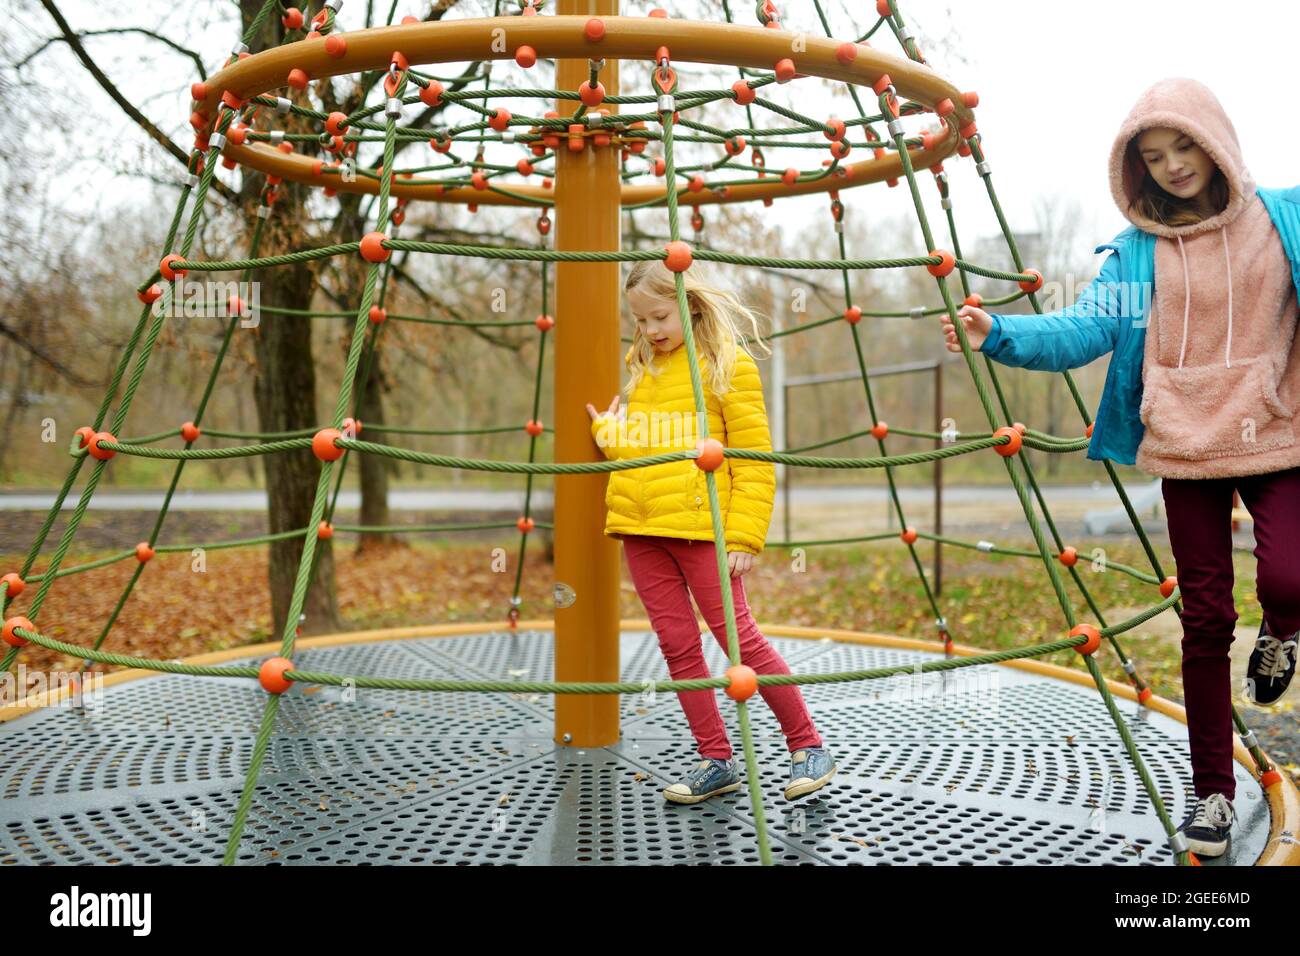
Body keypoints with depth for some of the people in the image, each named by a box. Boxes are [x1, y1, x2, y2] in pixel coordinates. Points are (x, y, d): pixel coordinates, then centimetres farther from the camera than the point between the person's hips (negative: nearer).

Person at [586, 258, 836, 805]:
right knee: (677, 646, 6)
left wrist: (744, 536, -11)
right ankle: (716, 761, 16)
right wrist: (606, 430, 4)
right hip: (640, 530, 6)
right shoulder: (639, 366, 16)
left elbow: (753, 458, -5)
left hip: (701, 526, -6)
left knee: (739, 637, -5)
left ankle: (808, 747, 9)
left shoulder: (728, 363, -2)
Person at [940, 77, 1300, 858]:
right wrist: (1000, 335, -22)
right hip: (1187, 447, 1)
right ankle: (1214, 792, 18)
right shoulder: (1140, 248, 3)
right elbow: (1085, 329, -8)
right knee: (1206, 619, 4)